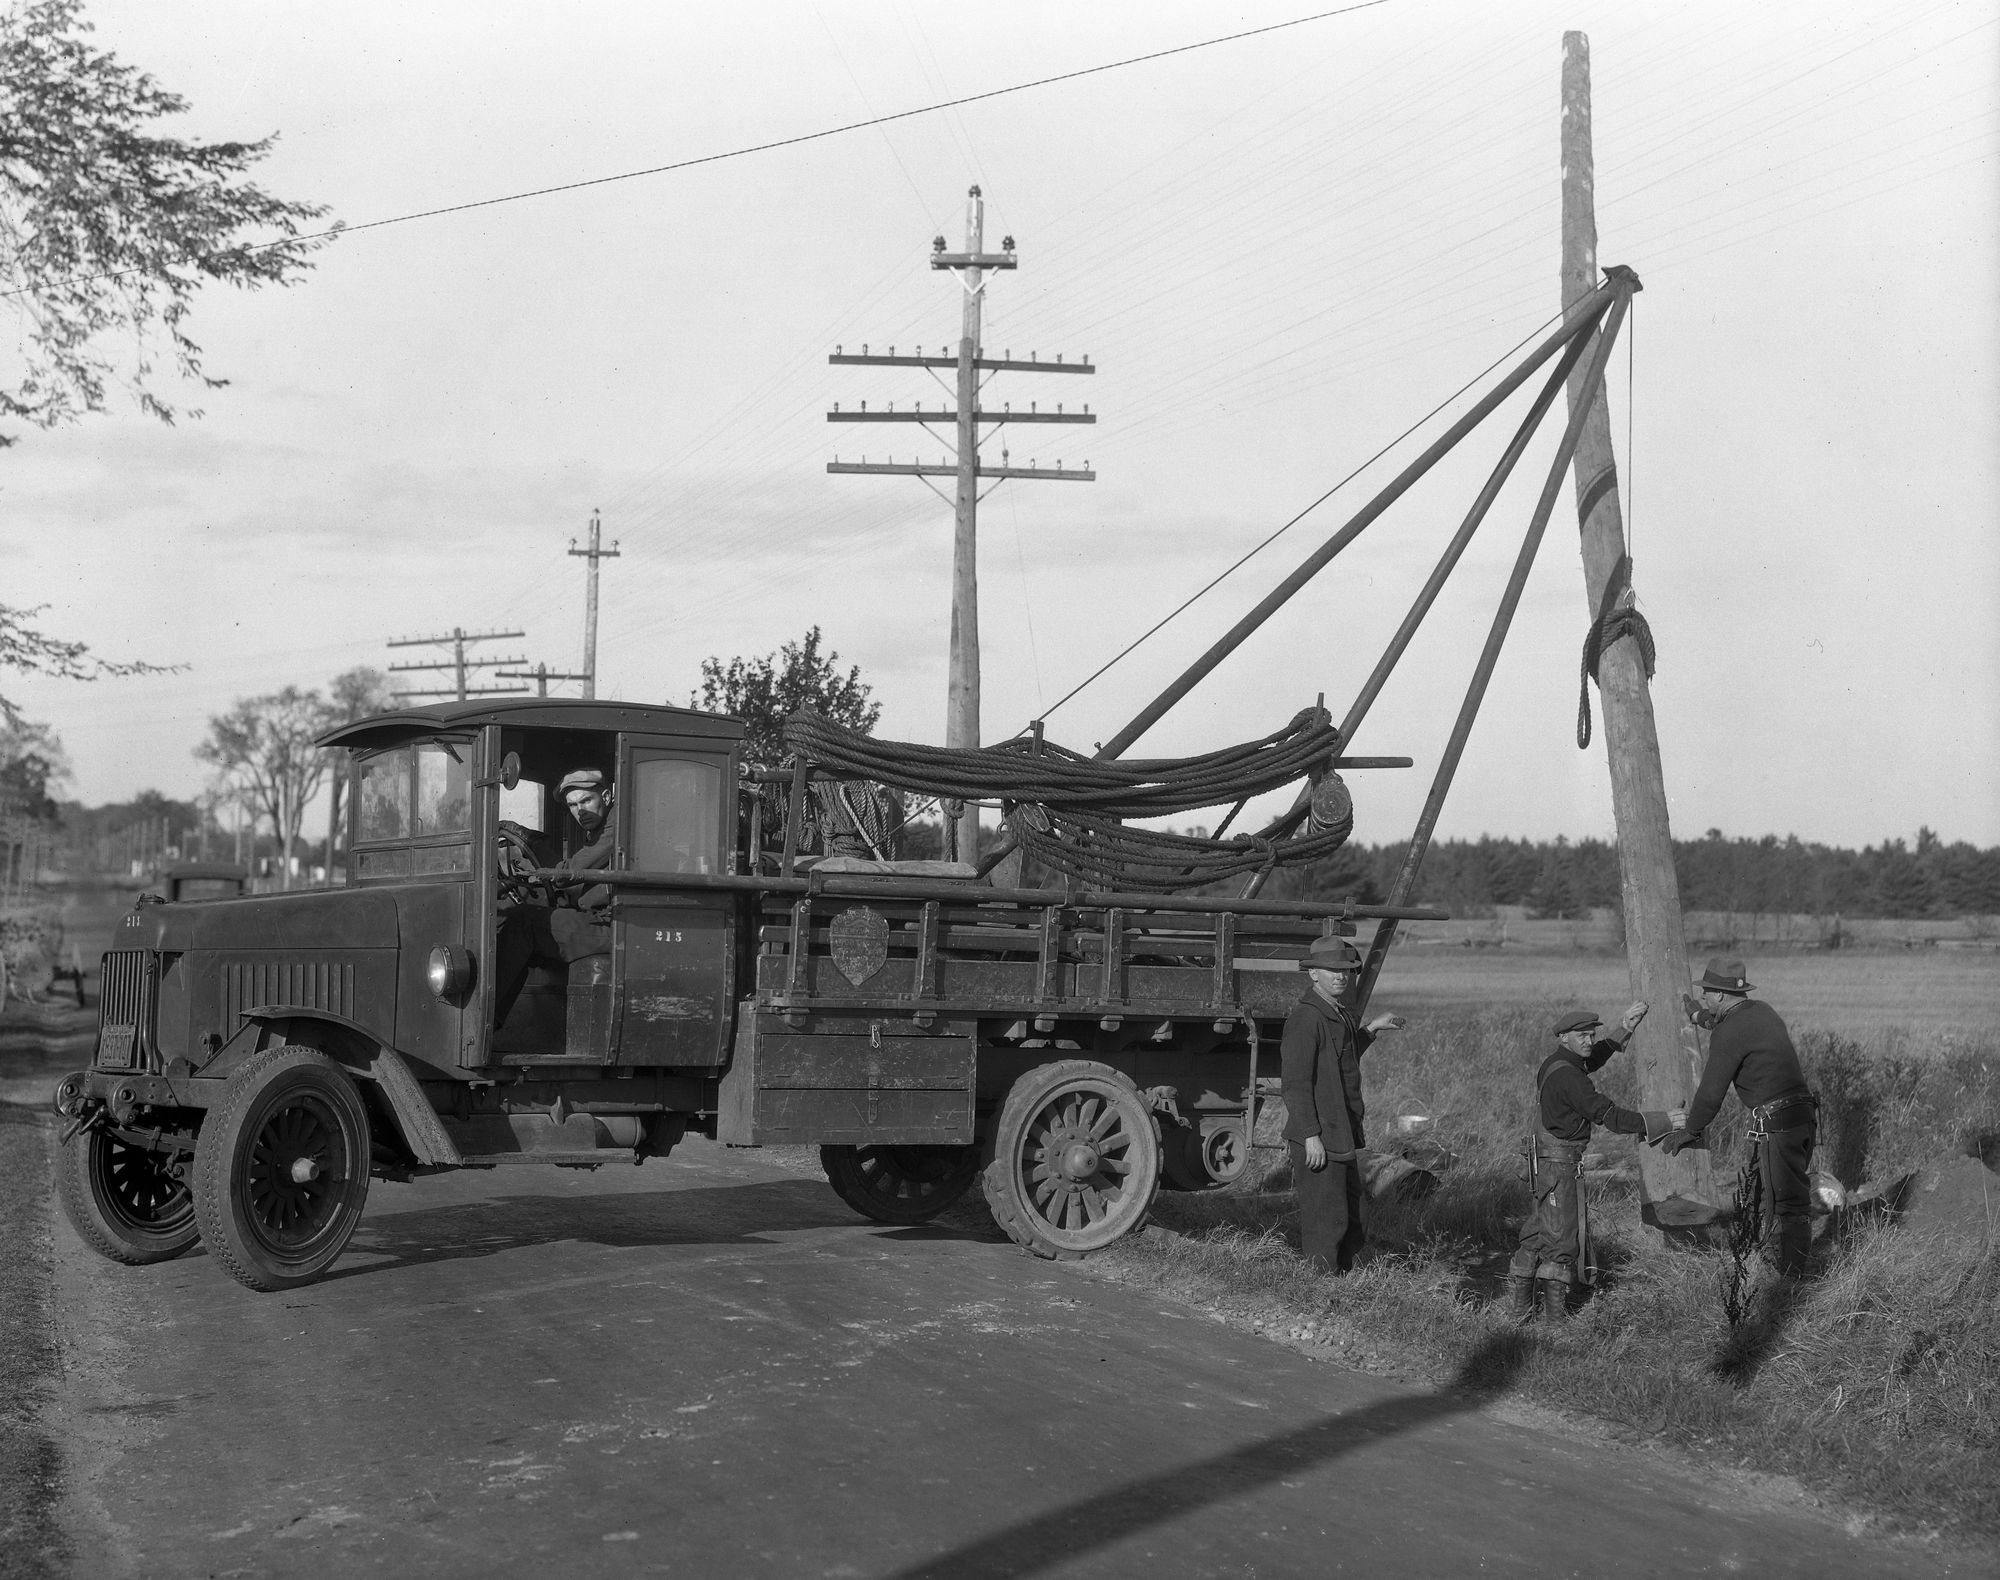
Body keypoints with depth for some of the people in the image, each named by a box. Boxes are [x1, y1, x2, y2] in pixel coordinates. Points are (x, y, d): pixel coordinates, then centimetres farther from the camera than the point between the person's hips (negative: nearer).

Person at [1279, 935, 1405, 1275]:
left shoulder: (1342, 1016, 14)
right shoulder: (1305, 1017, -16)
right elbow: (1296, 1081, -20)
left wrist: (1371, 1029, 26)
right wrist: (1311, 1136, -23)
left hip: (1343, 1138, 10)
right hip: (1317, 1141, -10)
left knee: (1350, 1225, 16)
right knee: (1325, 1223, -5)